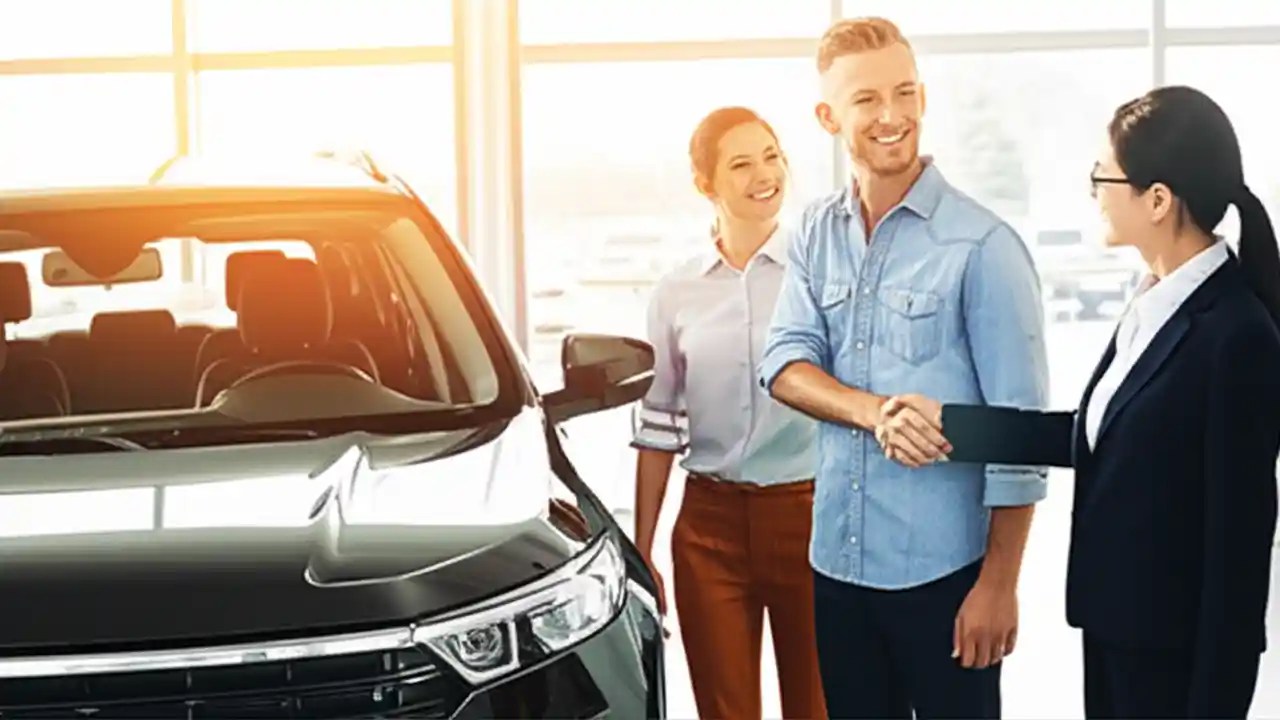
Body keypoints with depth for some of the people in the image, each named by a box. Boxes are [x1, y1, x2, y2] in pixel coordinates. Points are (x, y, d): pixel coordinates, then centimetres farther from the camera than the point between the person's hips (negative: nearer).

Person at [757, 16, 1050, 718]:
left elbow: (1018, 430, -12)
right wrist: (873, 411, -20)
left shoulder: (982, 244, -11)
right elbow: (784, 362, 0)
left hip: (944, 567, -5)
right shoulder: (816, 232, 6)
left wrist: (998, 583, -14)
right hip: (837, 557, 5)